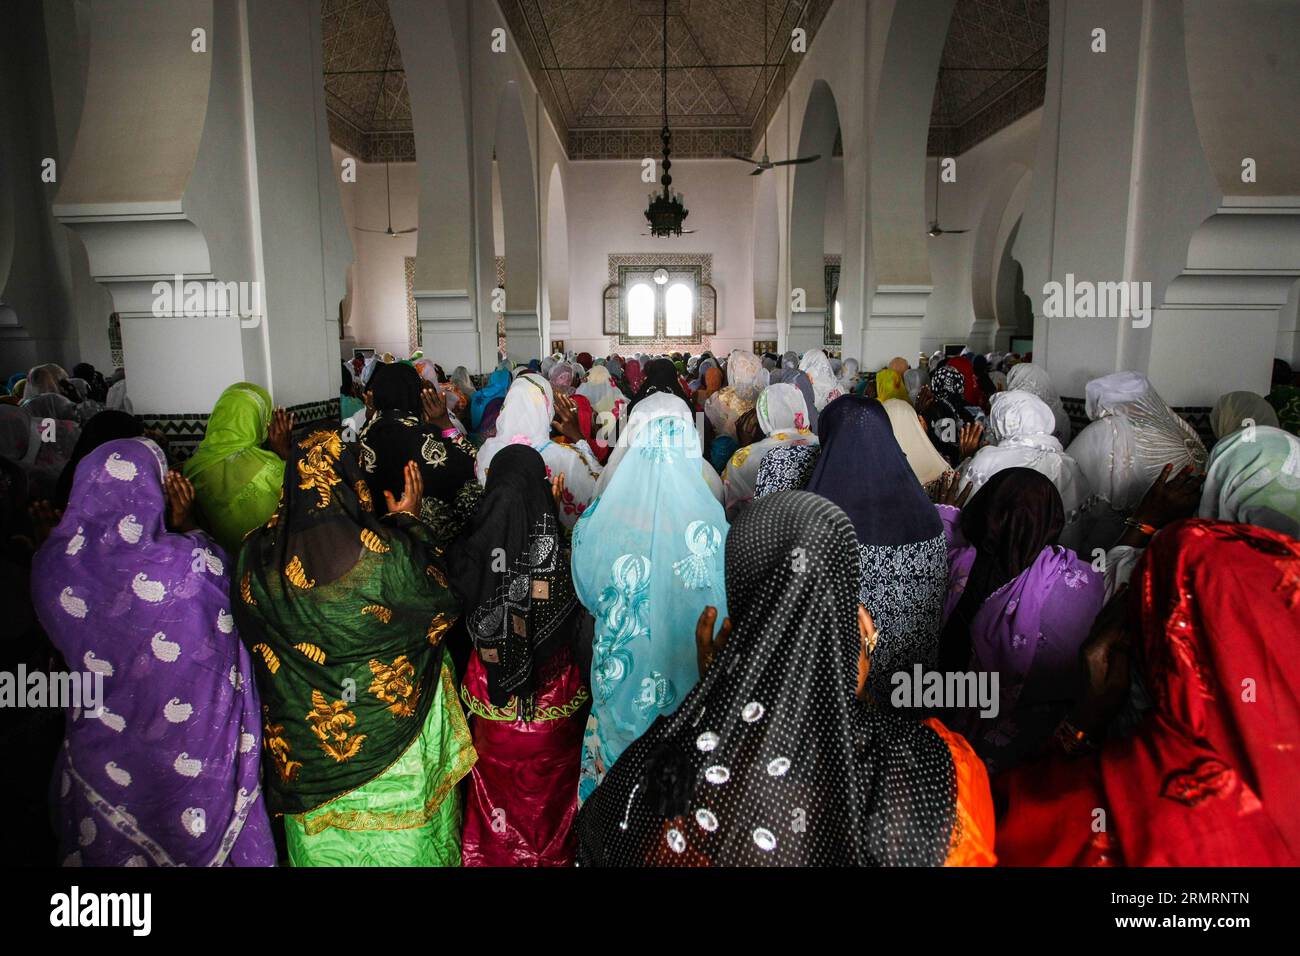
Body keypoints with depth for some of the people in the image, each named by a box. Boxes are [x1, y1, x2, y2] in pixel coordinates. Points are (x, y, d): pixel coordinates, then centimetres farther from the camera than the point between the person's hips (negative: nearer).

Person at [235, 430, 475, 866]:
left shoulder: (261, 554, -14)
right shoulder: (384, 551, -26)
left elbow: (251, 628, 4)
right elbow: (441, 601, -10)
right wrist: (410, 521, -4)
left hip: (305, 742, 4)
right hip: (389, 728, -3)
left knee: (321, 839, 26)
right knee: (397, 840, 19)